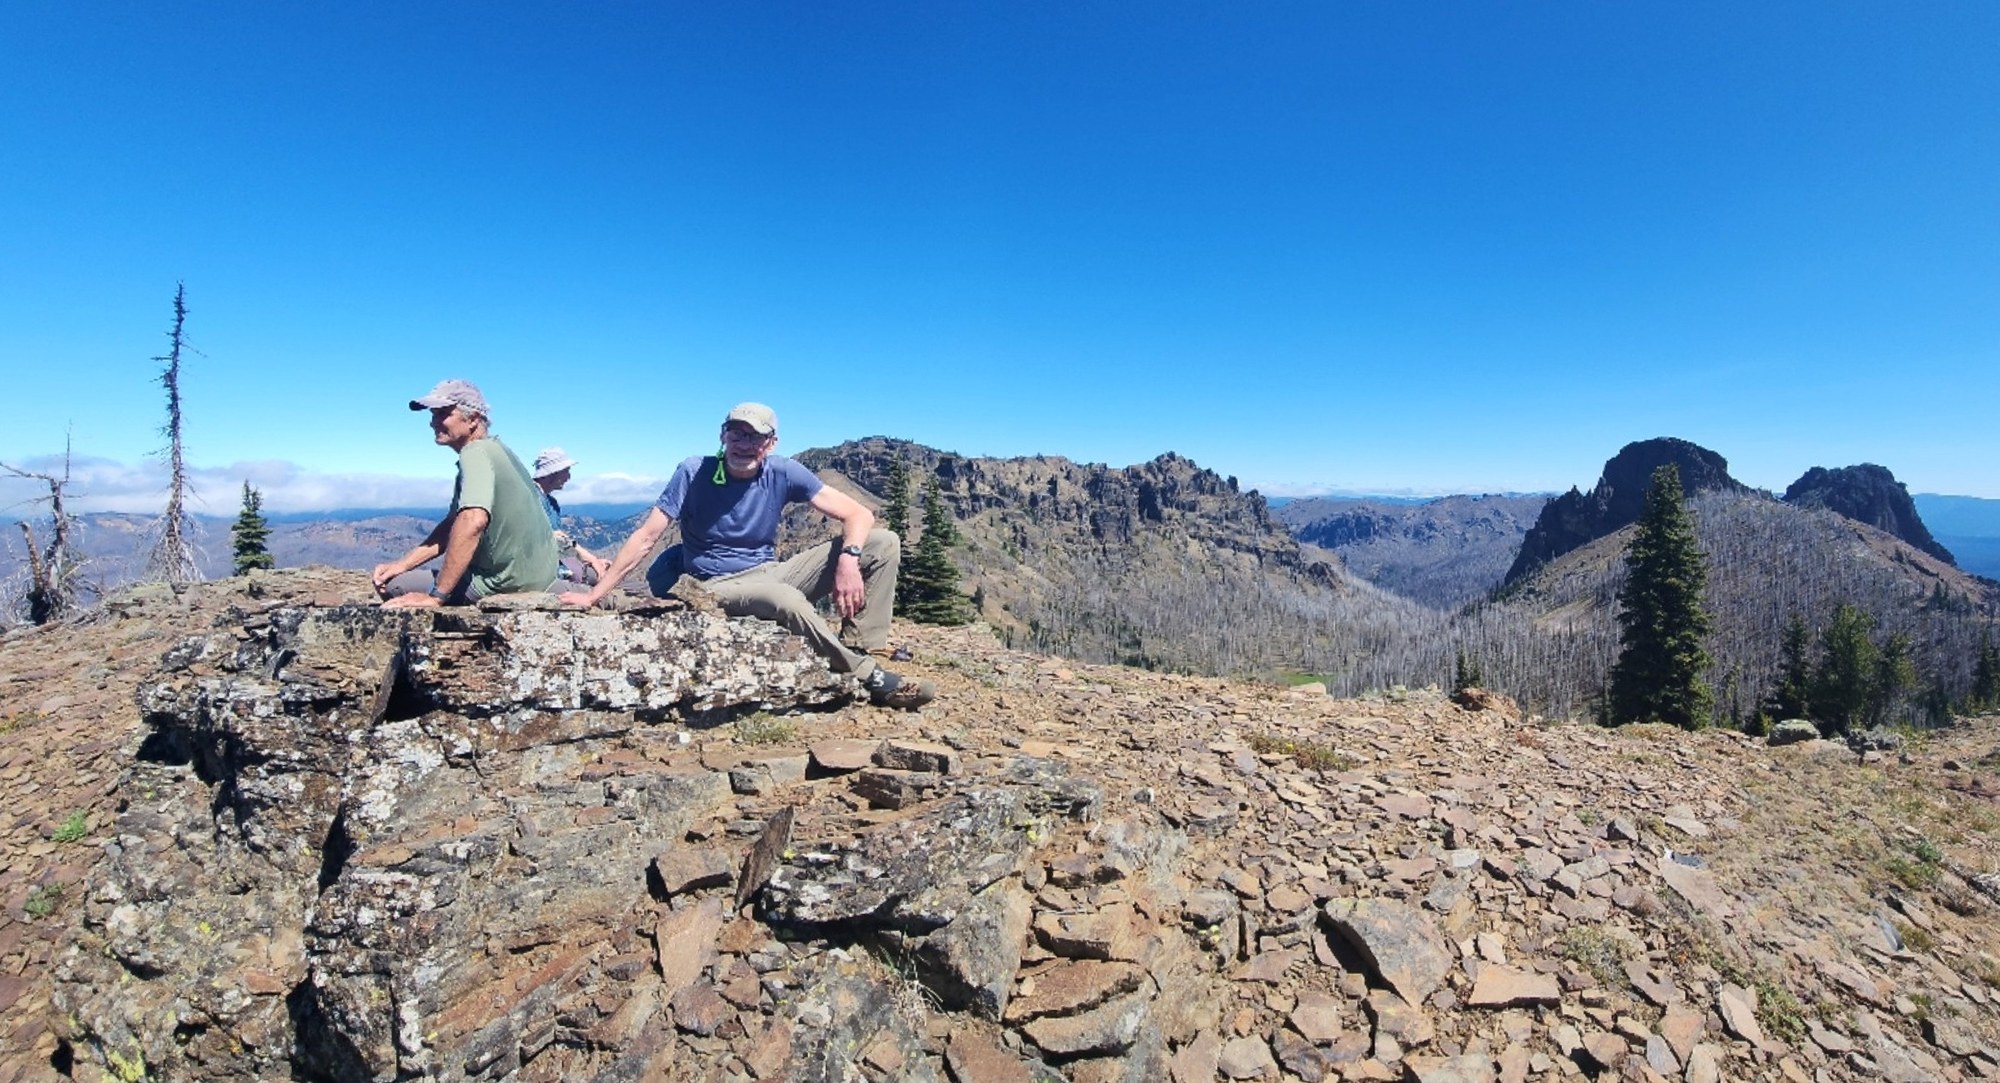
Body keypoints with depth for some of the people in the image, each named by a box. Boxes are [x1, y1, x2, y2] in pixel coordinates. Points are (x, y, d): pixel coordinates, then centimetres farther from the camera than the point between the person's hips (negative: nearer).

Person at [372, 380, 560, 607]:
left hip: (509, 582, -10)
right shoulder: (493, 449, 13)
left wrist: (436, 596, -28)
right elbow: (452, 525, 18)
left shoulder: (475, 452, -17)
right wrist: (403, 563, 10)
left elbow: (473, 522, -33)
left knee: (393, 585, 1)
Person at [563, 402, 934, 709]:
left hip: (771, 574, 4)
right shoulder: (694, 472, -9)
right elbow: (646, 537, -7)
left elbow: (858, 514, -10)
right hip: (719, 586, -4)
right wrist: (594, 595, -10)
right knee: (786, 600, -42)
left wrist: (848, 559, -29)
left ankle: (862, 651, -17)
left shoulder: (783, 473, -5)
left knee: (884, 543, -11)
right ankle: (870, 675, -25)